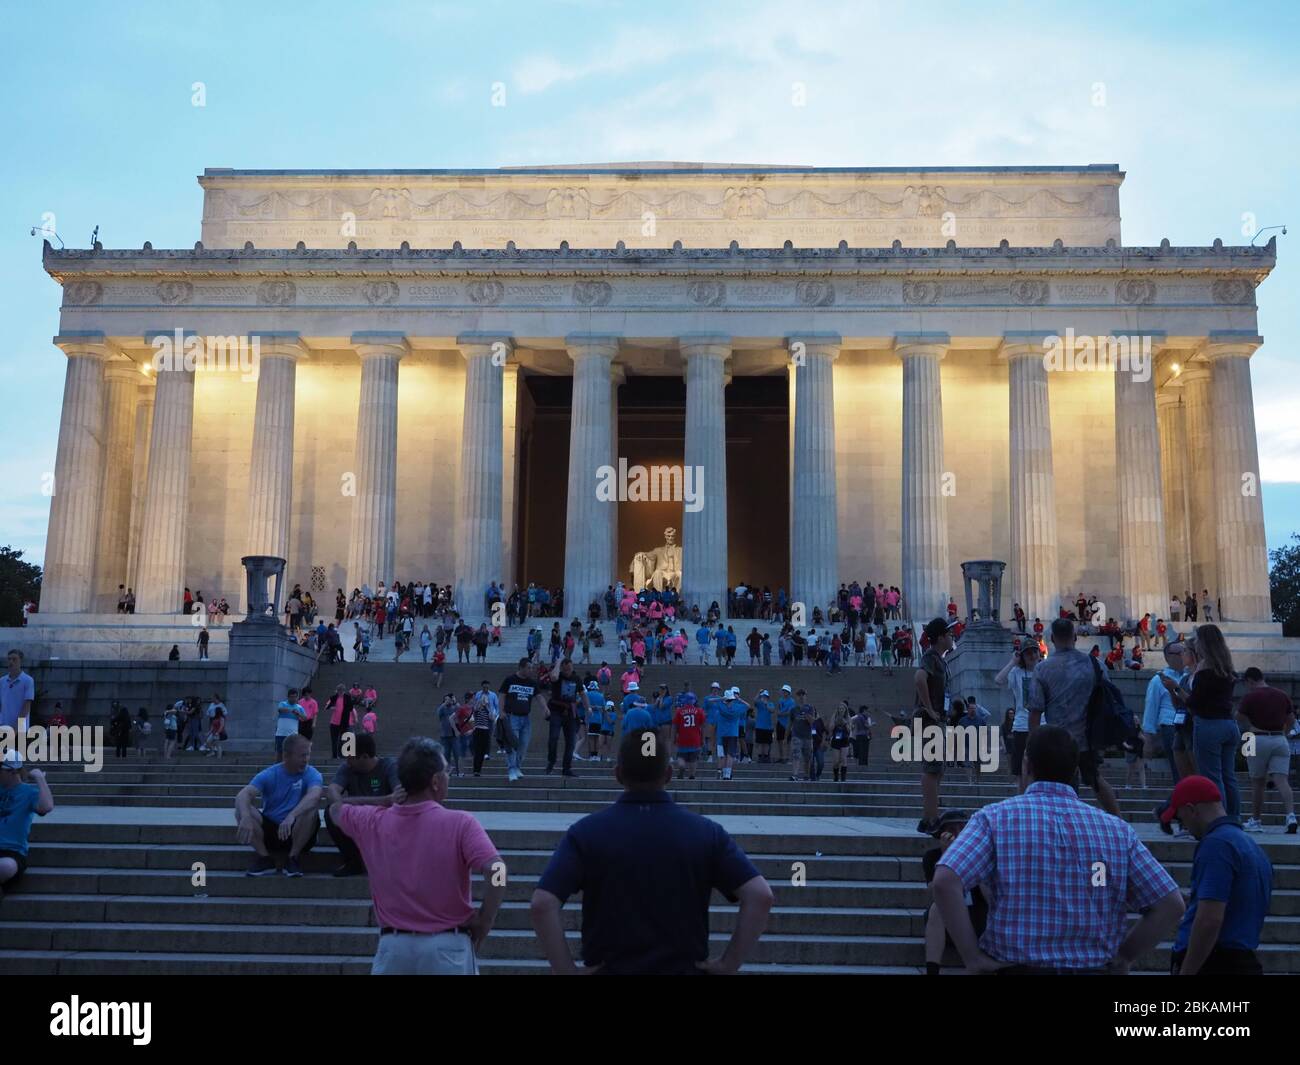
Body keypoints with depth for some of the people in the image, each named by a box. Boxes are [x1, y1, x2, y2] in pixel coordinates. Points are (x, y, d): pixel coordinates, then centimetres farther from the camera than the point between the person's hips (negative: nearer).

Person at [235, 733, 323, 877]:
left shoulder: (311, 774, -10)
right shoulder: (269, 775, -6)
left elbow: (314, 796, -33)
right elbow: (243, 795, -22)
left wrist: (292, 816, -51)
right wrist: (245, 817, -44)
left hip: (297, 833, -2)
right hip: (268, 829, 2)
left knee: (310, 810, -32)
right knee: (242, 810, -22)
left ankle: (293, 859, -15)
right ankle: (265, 859, -13)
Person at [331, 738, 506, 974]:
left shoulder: (373, 823, 3)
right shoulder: (459, 823, -10)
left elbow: (336, 809, 24)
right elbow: (496, 872, -21)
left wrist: (387, 801, 15)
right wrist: (483, 923, -8)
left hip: (393, 946, 3)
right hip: (448, 947, -3)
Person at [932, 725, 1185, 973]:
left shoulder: (996, 818, -5)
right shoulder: (1117, 830, 2)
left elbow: (945, 881, -19)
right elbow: (1171, 904, 1)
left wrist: (971, 956, -12)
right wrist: (1122, 958, 6)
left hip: (1016, 967, -2)